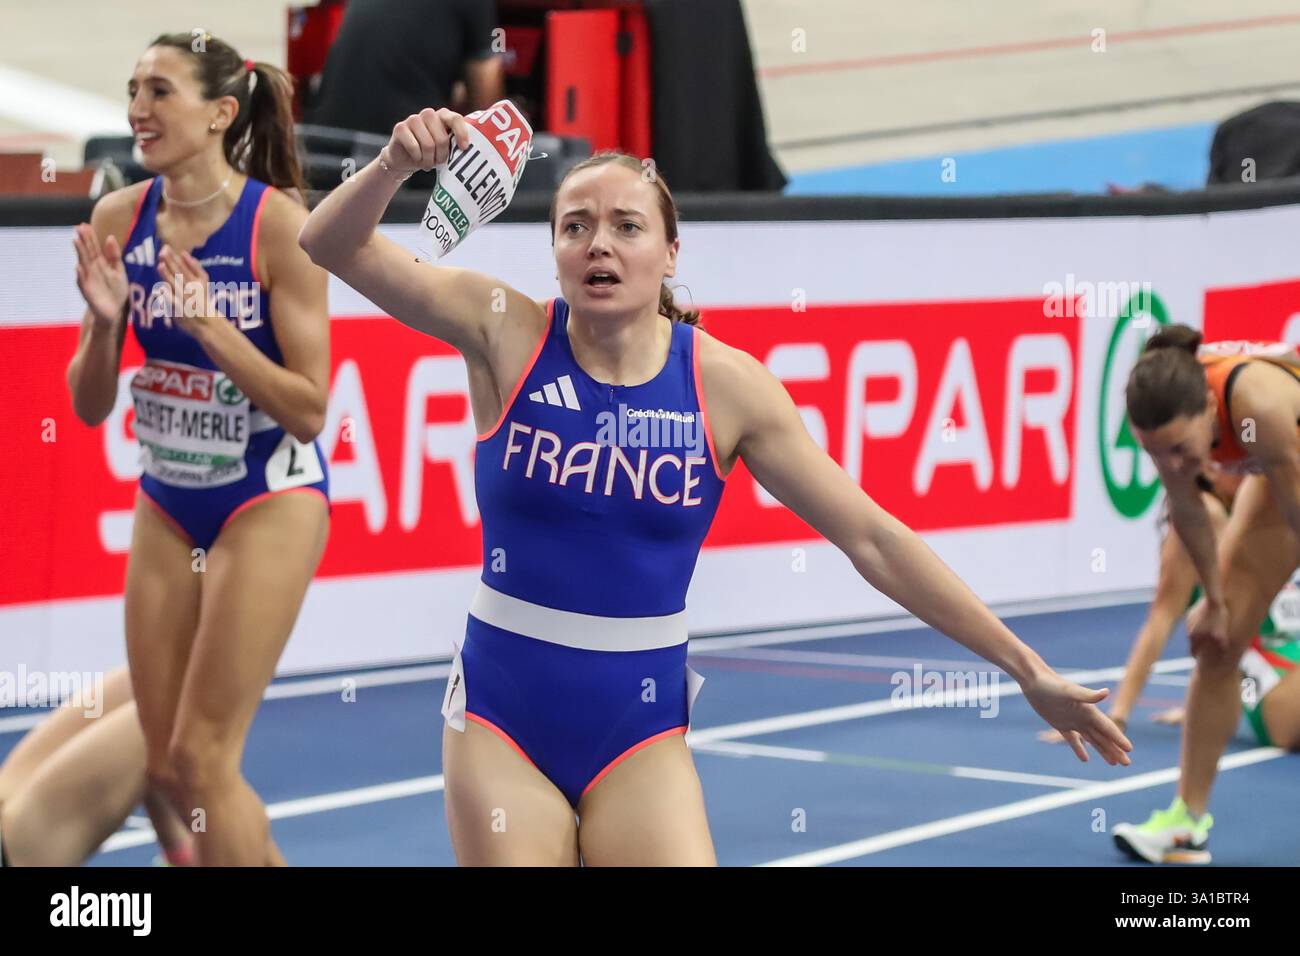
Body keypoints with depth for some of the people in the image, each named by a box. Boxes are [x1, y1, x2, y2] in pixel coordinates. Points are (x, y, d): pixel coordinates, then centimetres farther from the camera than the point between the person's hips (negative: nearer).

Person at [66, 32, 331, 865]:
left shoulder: (278, 223, -18)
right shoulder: (119, 220, -4)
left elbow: (310, 411, -17)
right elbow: (90, 407, 1)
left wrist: (213, 326, -27)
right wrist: (105, 321, -18)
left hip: (270, 500, -5)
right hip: (168, 503, 6)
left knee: (202, 757, -7)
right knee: (166, 768, 9)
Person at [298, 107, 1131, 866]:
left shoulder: (726, 384, -7)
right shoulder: (507, 334, -8)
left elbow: (874, 539, -4)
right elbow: (333, 246, -13)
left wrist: (1025, 667, -5)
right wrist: (398, 162, -34)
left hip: (640, 731, 0)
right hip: (501, 716, 0)